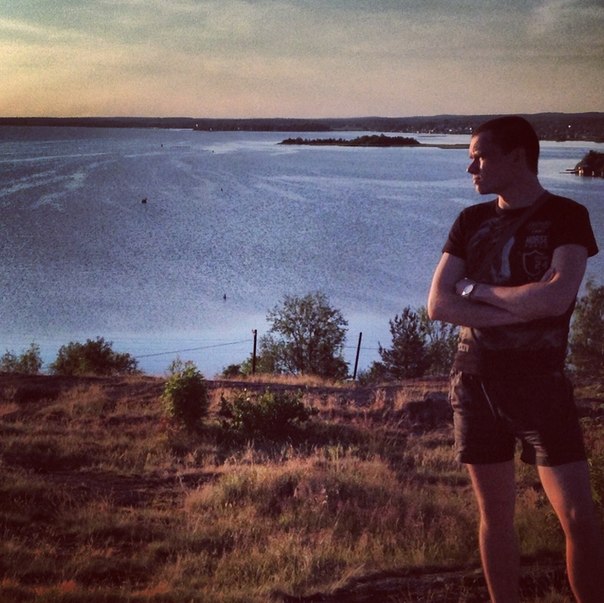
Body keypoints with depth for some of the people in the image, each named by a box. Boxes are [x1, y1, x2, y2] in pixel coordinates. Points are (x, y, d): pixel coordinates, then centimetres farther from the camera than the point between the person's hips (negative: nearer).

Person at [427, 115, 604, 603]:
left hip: (541, 383, -3)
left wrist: (475, 289, -7)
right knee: (496, 514, 8)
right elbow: (438, 305, -1)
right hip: (475, 383, 4)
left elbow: (556, 297, -18)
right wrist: (520, 310, -12)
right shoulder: (471, 222, 8)